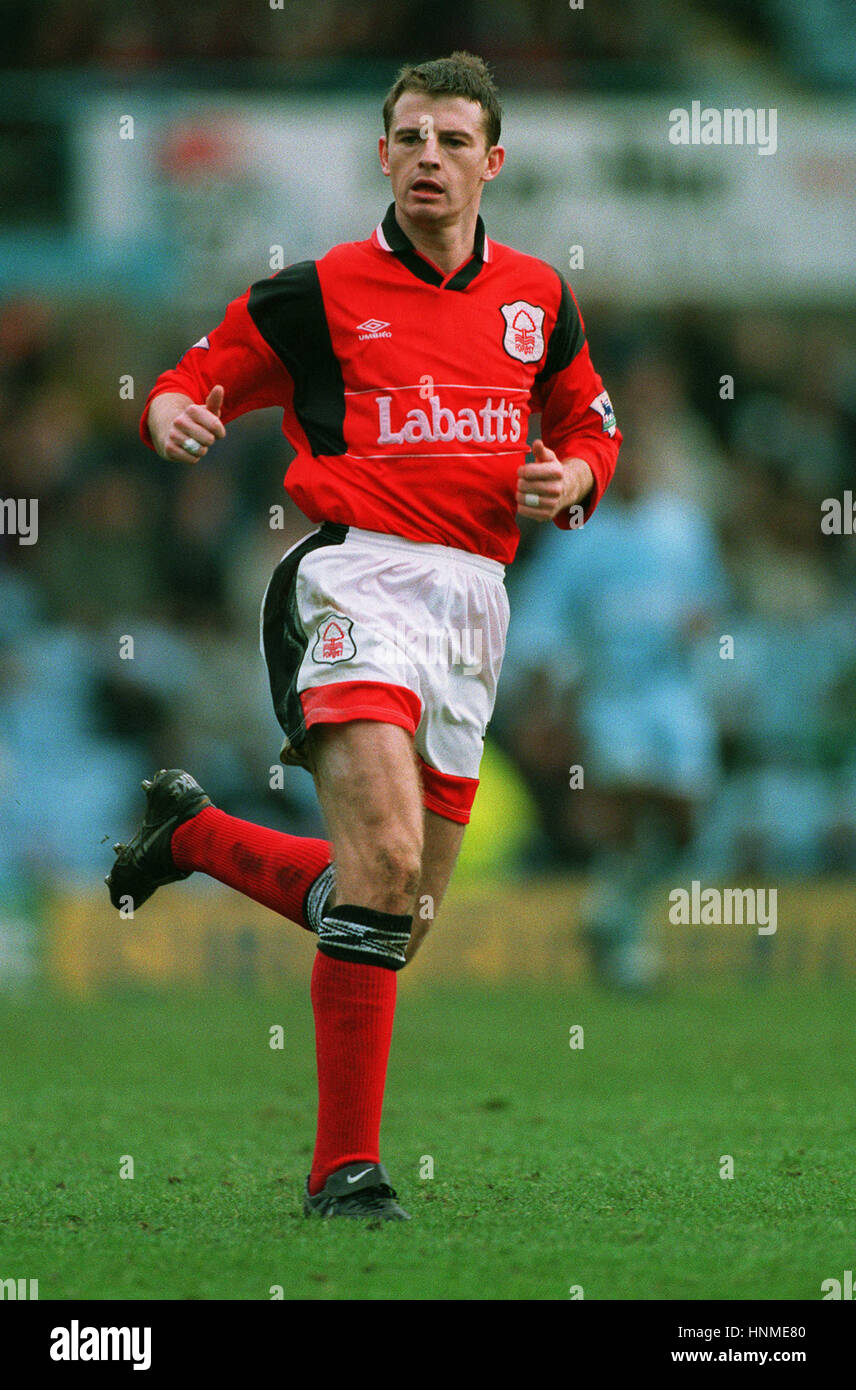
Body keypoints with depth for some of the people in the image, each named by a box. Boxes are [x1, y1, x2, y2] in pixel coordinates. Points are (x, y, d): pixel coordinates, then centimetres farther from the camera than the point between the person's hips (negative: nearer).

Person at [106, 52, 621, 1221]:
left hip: (476, 598, 5)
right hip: (357, 570, -5)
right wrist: (175, 412, -15)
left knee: (404, 914, 8)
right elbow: (197, 379, 9)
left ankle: (194, 834, 33)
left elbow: (594, 431, 25)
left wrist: (573, 481, 2)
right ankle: (345, 1163, -20)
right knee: (386, 854, -25)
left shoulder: (539, 300, 14)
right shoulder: (317, 294, 3)